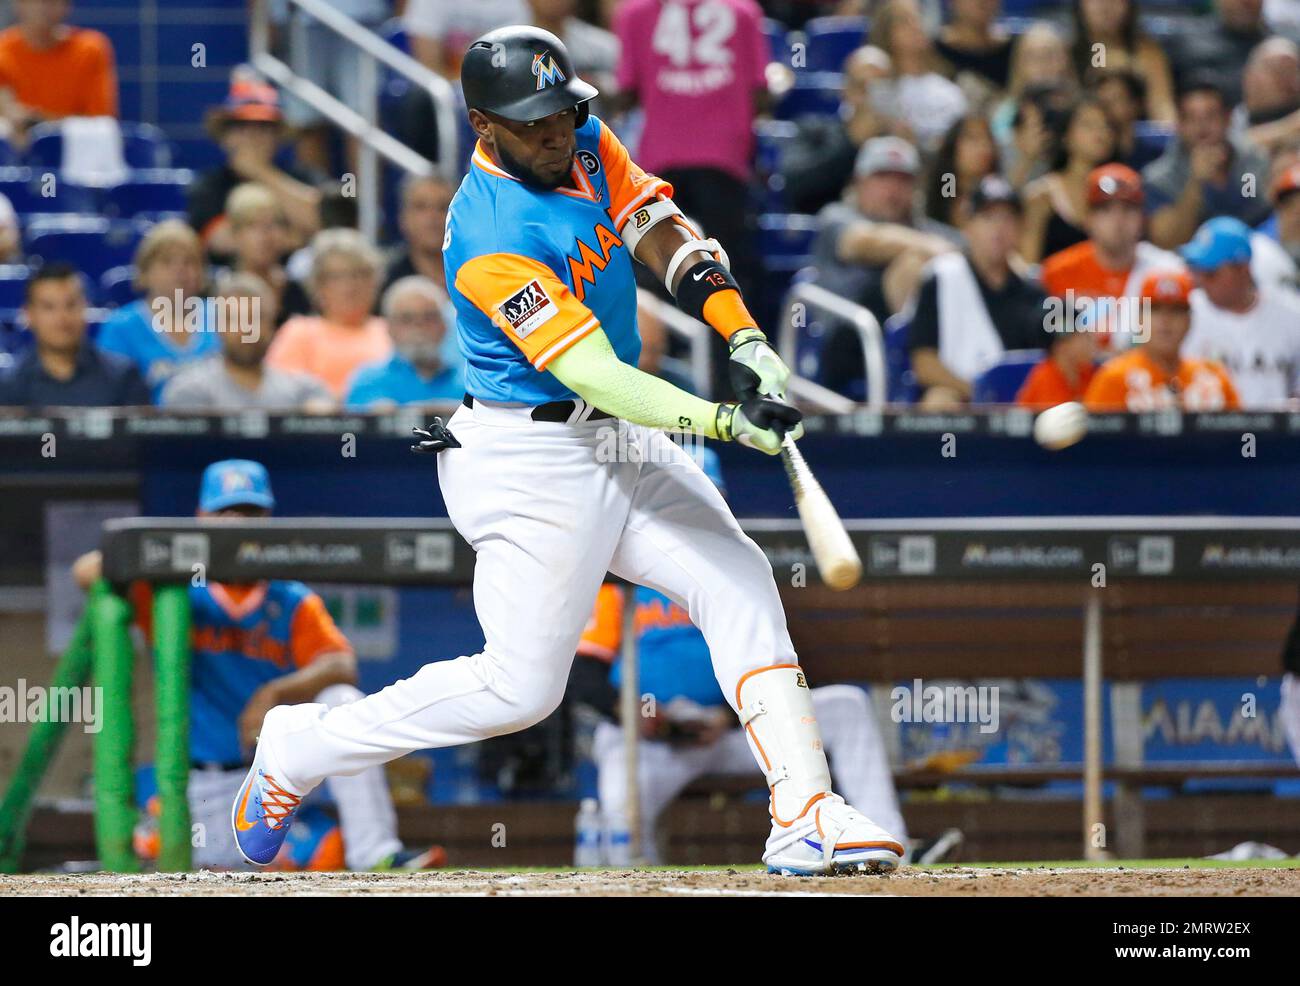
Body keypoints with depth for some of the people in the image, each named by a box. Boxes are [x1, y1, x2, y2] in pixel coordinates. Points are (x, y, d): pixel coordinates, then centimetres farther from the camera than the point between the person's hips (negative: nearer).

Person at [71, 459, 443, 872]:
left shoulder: (293, 603, 1)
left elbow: (342, 667, -15)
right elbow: (87, 572, -17)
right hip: (213, 787, 0)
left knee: (341, 700, -24)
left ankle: (375, 853, -31)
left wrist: (274, 694, -33)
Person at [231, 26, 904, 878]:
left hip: (624, 446, 9)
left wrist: (748, 341, -16)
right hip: (533, 462, -9)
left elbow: (667, 238, 0)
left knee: (740, 583, -2)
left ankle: (805, 816, -5)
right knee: (522, 688, -6)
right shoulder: (492, 243, -25)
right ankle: (297, 751, 8)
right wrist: (722, 420, -40)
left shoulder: (587, 145, 0)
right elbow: (596, 376, -30)